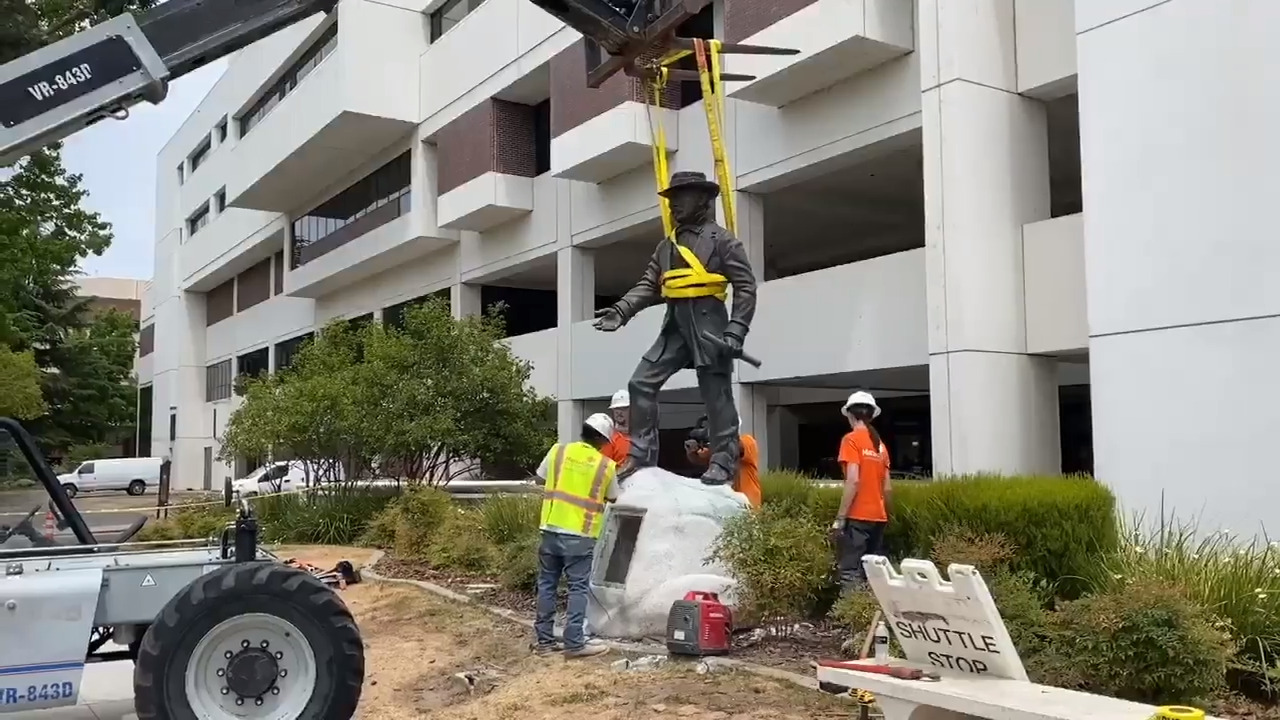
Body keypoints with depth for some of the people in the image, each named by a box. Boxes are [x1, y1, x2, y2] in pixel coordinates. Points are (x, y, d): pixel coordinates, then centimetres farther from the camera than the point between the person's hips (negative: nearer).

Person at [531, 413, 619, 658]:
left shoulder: (558, 450, 2)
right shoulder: (606, 465, -2)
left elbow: (540, 479, 12)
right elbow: (612, 497, 11)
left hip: (551, 529, 3)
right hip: (580, 535, -3)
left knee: (547, 584, 12)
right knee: (578, 588, 3)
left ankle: (544, 640, 17)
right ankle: (574, 643, 2)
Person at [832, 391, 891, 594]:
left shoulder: (852, 440, -7)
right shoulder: (880, 444, 13)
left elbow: (853, 481, -16)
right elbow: (887, 488, 12)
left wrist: (840, 517, -15)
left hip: (857, 517, -7)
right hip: (877, 517, 7)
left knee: (850, 571, -8)